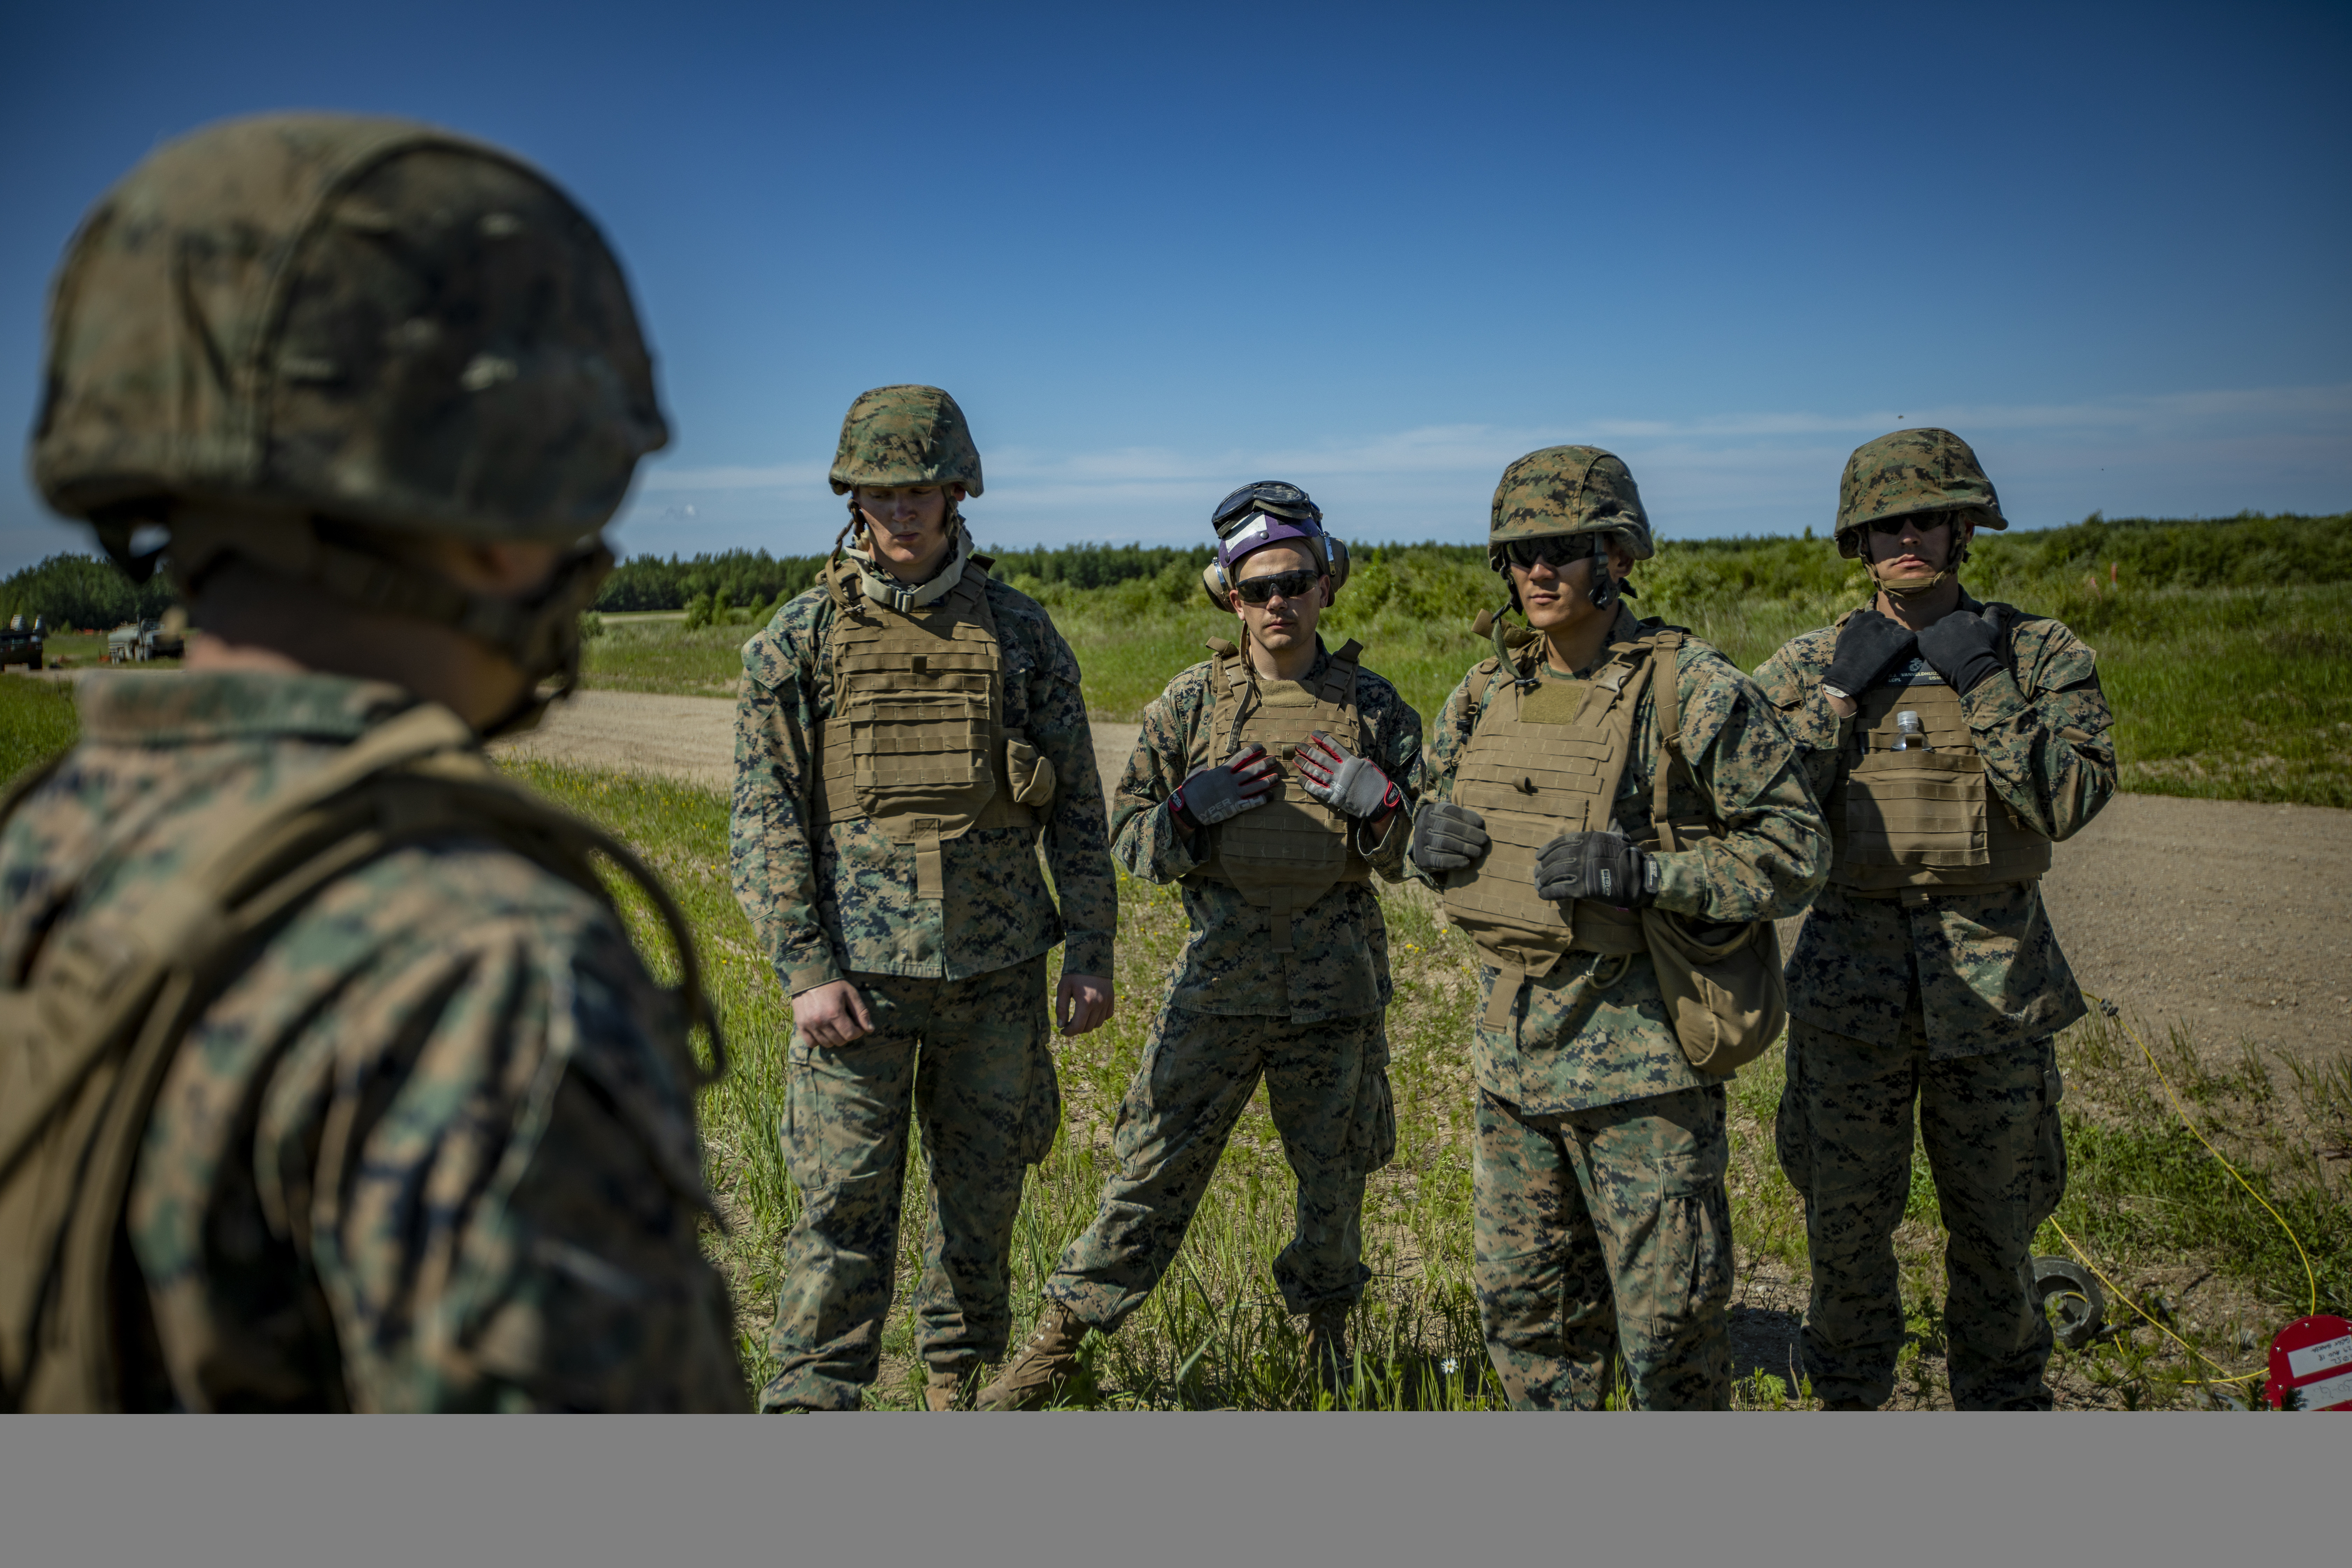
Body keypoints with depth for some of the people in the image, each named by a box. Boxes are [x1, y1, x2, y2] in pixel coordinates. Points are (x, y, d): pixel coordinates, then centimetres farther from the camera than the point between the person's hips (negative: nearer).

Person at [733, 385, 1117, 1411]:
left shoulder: (1021, 635, 5)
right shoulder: (797, 640, 0)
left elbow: (1077, 809, 7)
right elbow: (763, 819, -3)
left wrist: (1091, 954, 2)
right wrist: (805, 970, -11)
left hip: (997, 969, 2)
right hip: (855, 972, -2)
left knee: (982, 1197, 14)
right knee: (843, 1206, -1)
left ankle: (962, 1384, 33)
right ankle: (810, 1402, 10)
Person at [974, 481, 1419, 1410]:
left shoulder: (1372, 706, 2)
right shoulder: (1192, 703, 0)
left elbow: (1412, 858, 6)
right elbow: (1131, 843, 3)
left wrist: (1378, 803, -14)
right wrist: (1190, 810, -16)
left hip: (1337, 977, 1)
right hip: (1221, 969, -1)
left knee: (1334, 1170, 15)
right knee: (1154, 1165, 0)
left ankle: (1324, 1319, 40)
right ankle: (1055, 1348, 14)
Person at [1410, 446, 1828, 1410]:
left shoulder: (1693, 690, -11)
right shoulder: (1487, 692, 7)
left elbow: (1794, 852, -12)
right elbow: (1437, 799, 23)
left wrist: (1641, 871, -24)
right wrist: (1428, 832, -2)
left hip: (1637, 1037, -6)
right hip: (1512, 1031, 6)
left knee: (1667, 1313, 5)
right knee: (1522, 1299, 17)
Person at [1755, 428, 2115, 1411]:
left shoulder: (2041, 655, 0)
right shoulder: (1809, 665, 3)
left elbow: (2071, 798, -13)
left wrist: (1983, 684, -17)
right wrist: (1842, 692, -13)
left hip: (1994, 981, 0)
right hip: (1850, 984, 1)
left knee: (1995, 1227, 13)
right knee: (1845, 1224, 10)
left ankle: (2002, 1401, 33)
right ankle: (1849, 1398, 30)